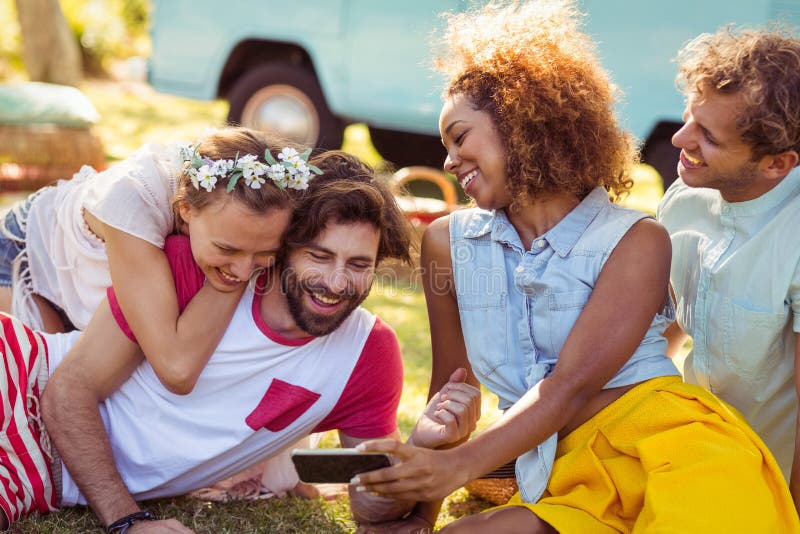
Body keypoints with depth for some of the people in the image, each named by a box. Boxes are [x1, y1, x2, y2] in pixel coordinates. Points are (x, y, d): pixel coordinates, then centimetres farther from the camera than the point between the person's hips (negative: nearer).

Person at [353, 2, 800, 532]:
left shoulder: (635, 242, -1)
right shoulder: (449, 242, 11)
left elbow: (573, 384, -10)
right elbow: (452, 383, 16)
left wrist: (460, 466, -19)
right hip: (574, 485, 3)